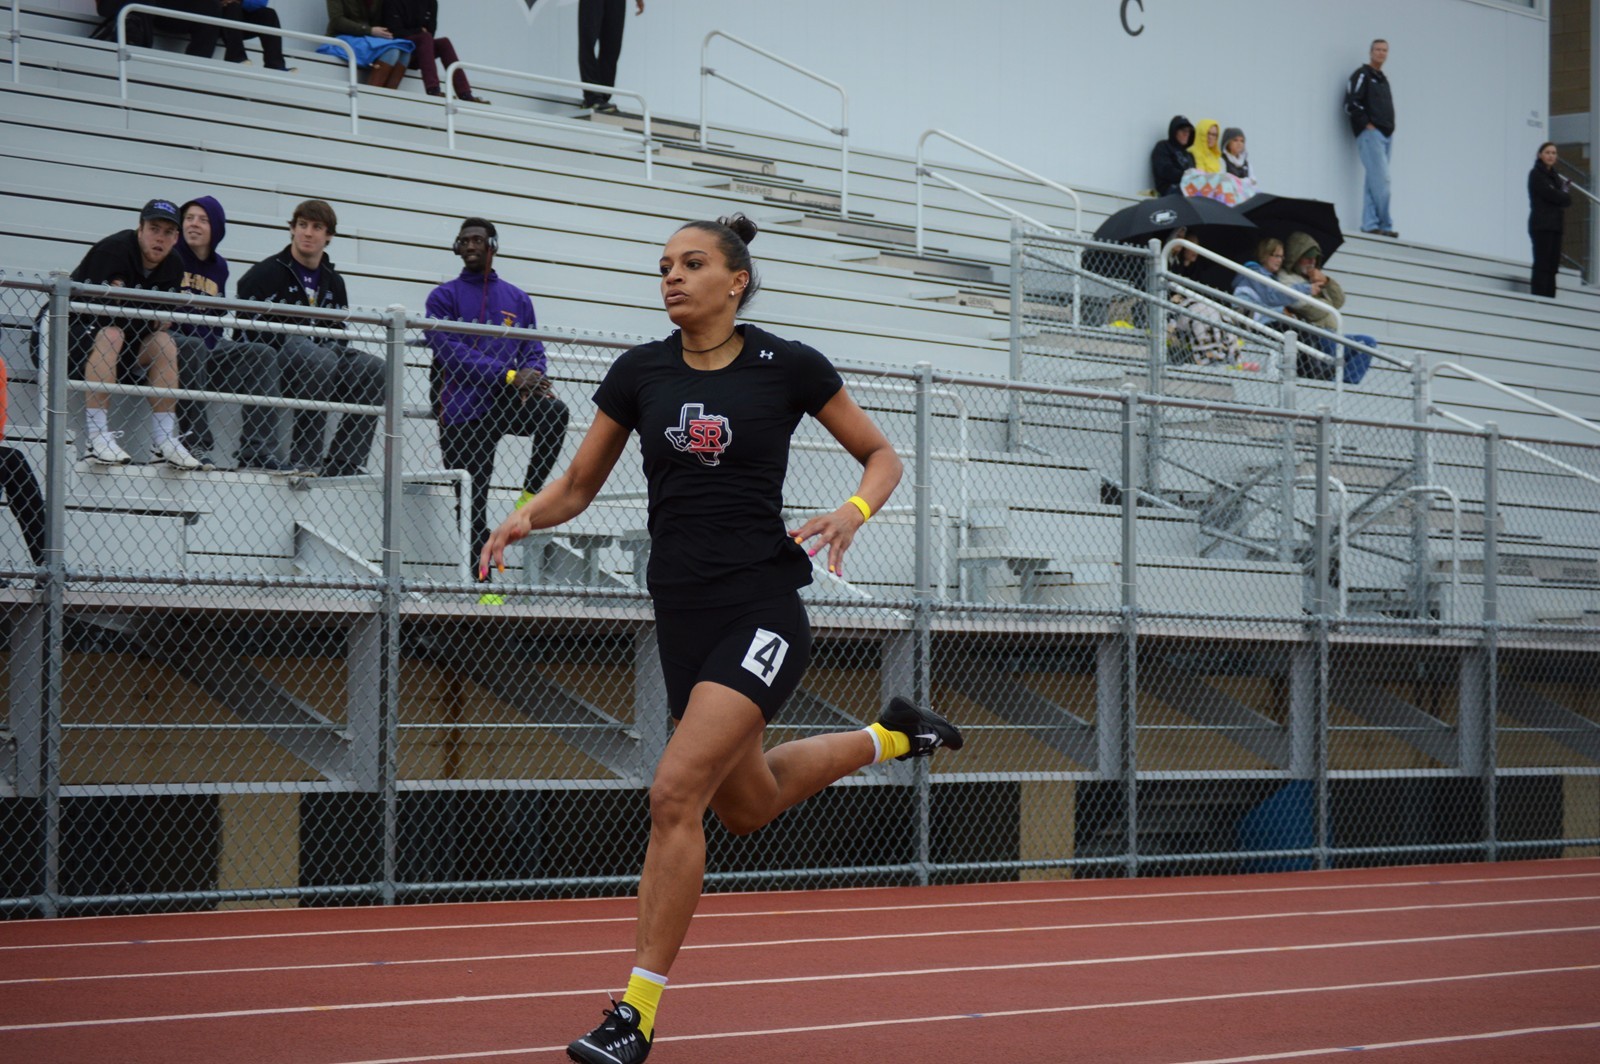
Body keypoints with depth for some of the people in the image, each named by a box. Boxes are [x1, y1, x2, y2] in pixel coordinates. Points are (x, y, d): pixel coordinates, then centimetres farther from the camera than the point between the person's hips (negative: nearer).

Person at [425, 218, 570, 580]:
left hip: (506, 403, 2)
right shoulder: (445, 297, 3)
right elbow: (450, 351, -10)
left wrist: (532, 376, -14)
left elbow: (534, 350, 12)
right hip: (462, 411, -2)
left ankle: (530, 493, -15)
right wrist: (509, 376, -20)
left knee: (554, 410, -29)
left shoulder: (517, 299, 14)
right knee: (472, 502, 0)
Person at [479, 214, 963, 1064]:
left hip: (763, 605, -6)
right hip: (683, 614, 6)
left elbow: (882, 456, 7)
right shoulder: (638, 372, 6)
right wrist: (525, 517, -10)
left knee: (676, 792, -19)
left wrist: (854, 510, -13)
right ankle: (888, 736, 46)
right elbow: (577, 487, 11)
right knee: (744, 804, 19)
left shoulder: (789, 368, -3)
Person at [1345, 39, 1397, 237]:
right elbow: (1351, 104, -12)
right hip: (1370, 133, -8)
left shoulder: (1383, 79, 23)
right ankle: (1385, 225, -13)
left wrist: (1389, 128, 12)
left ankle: (1370, 224, 5)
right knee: (1381, 180, -14)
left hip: (1386, 135, 8)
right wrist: (1367, 125, -13)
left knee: (1374, 182, 6)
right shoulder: (1362, 75, -3)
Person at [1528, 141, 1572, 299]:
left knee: (1552, 266, 2)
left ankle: (1549, 299, 1)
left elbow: (1564, 200, 13)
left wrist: (1564, 193, -8)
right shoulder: (1536, 174, -3)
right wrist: (1566, 196, 3)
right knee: (1542, 266, -13)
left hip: (1555, 225, 8)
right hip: (1541, 225, -8)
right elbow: (1551, 195, -14)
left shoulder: (1554, 175, 19)